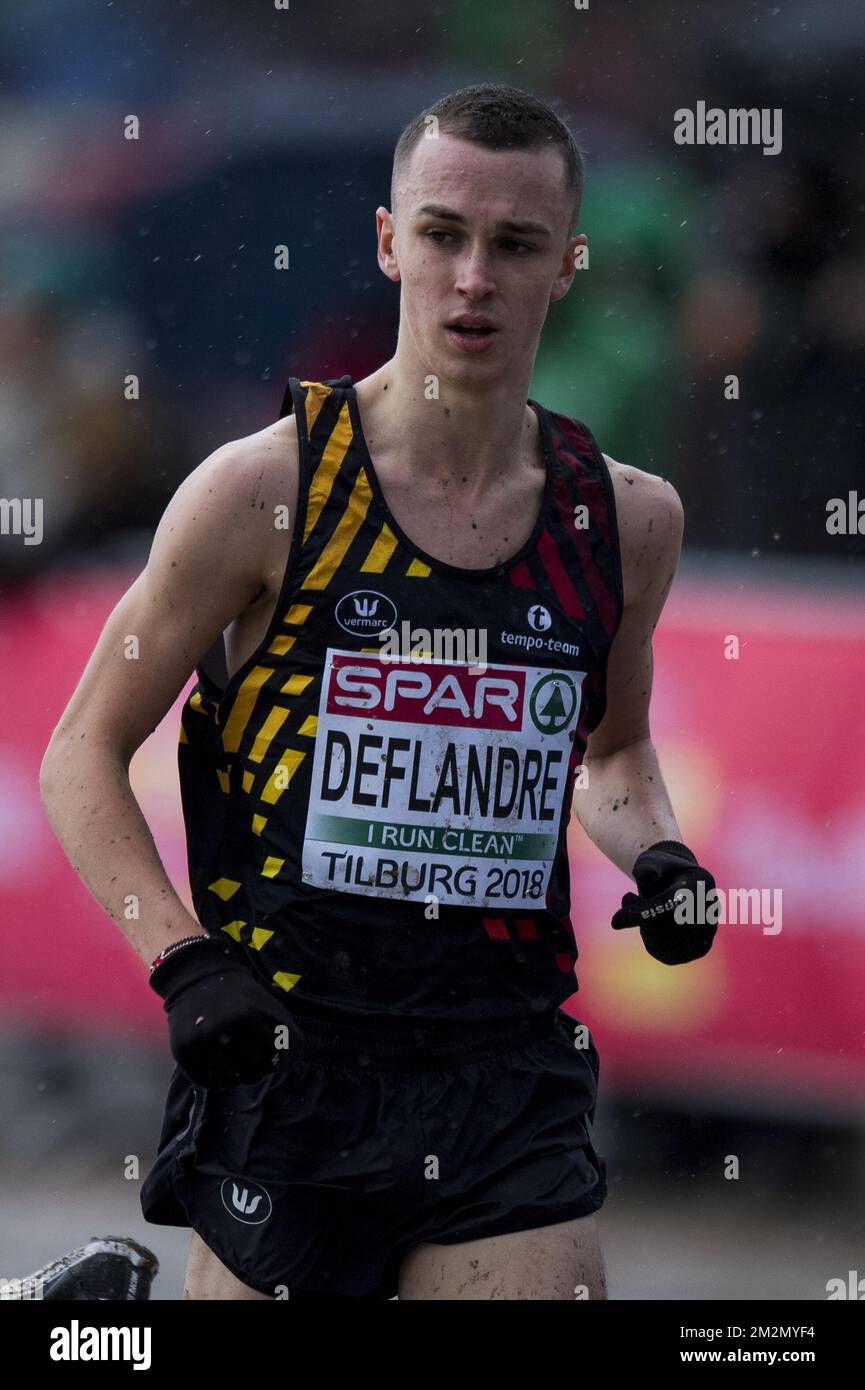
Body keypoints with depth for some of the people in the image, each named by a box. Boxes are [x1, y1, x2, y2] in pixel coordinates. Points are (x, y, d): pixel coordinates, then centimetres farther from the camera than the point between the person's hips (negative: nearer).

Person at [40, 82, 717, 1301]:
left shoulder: (628, 521, 7)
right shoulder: (266, 491, -5)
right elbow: (84, 755, 1)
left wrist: (658, 857, 6)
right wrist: (182, 960, -12)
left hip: (511, 1072, 3)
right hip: (289, 1062, -3)